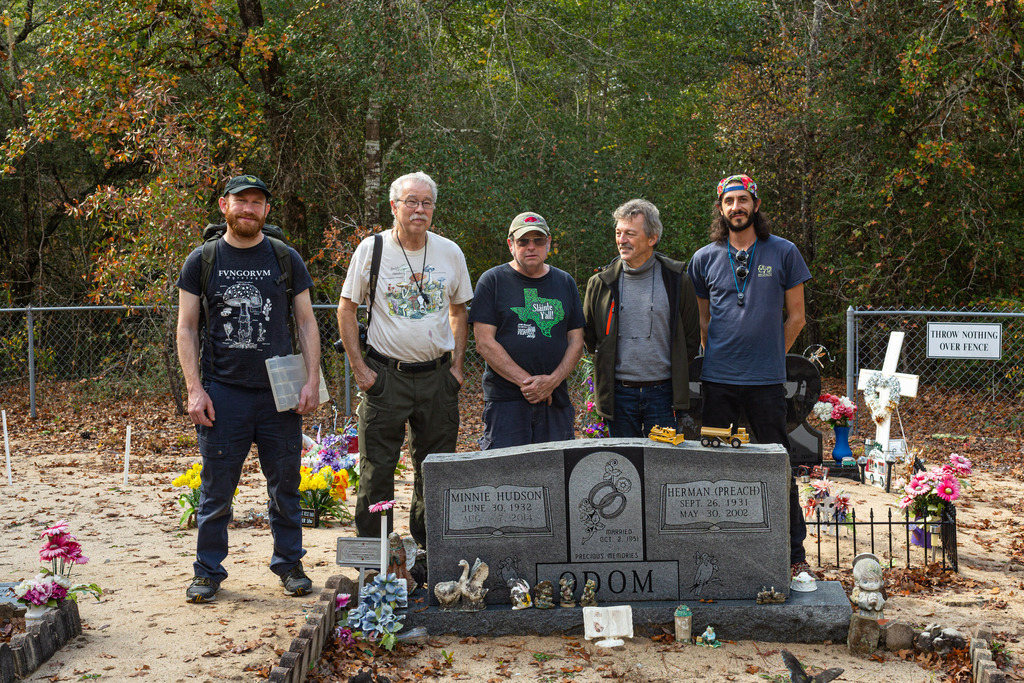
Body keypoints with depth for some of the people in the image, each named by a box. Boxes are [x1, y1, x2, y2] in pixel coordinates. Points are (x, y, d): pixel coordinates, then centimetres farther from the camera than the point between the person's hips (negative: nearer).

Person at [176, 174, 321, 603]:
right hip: (222, 391, -1)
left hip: (279, 392, 1)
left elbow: (306, 323, 8)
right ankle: (208, 572, 17)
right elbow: (187, 328, 5)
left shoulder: (287, 260, 7)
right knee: (216, 489, 3)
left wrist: (312, 381, -2)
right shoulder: (202, 261, 5)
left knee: (285, 485, 8)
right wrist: (194, 389, -4)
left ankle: (289, 564, 22)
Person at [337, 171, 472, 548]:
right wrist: (359, 368, -4)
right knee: (377, 469, 0)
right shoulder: (371, 249, -4)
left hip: (437, 376, 3)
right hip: (386, 373, -2)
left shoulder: (450, 253, 4)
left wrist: (457, 365, 6)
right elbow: (346, 308, 2)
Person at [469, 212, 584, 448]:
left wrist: (553, 380, -7)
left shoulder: (565, 283, 14)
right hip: (505, 400, -3)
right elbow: (485, 343, -6)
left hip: (555, 399, 4)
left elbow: (576, 342, 11)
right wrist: (526, 381, -12)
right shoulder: (493, 281, 2)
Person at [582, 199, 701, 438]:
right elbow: (589, 337, 15)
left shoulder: (676, 280, -1)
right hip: (618, 393, 2)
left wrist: (675, 373, 7)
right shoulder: (601, 283, 3)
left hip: (663, 393, -1)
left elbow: (691, 337, 7)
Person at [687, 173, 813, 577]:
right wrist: (716, 356, 9)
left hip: (767, 379, -1)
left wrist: (770, 357, 5)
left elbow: (795, 316, 7)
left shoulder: (783, 253, 3)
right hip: (718, 379, 2)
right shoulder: (705, 259, 7)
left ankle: (794, 553, 13)